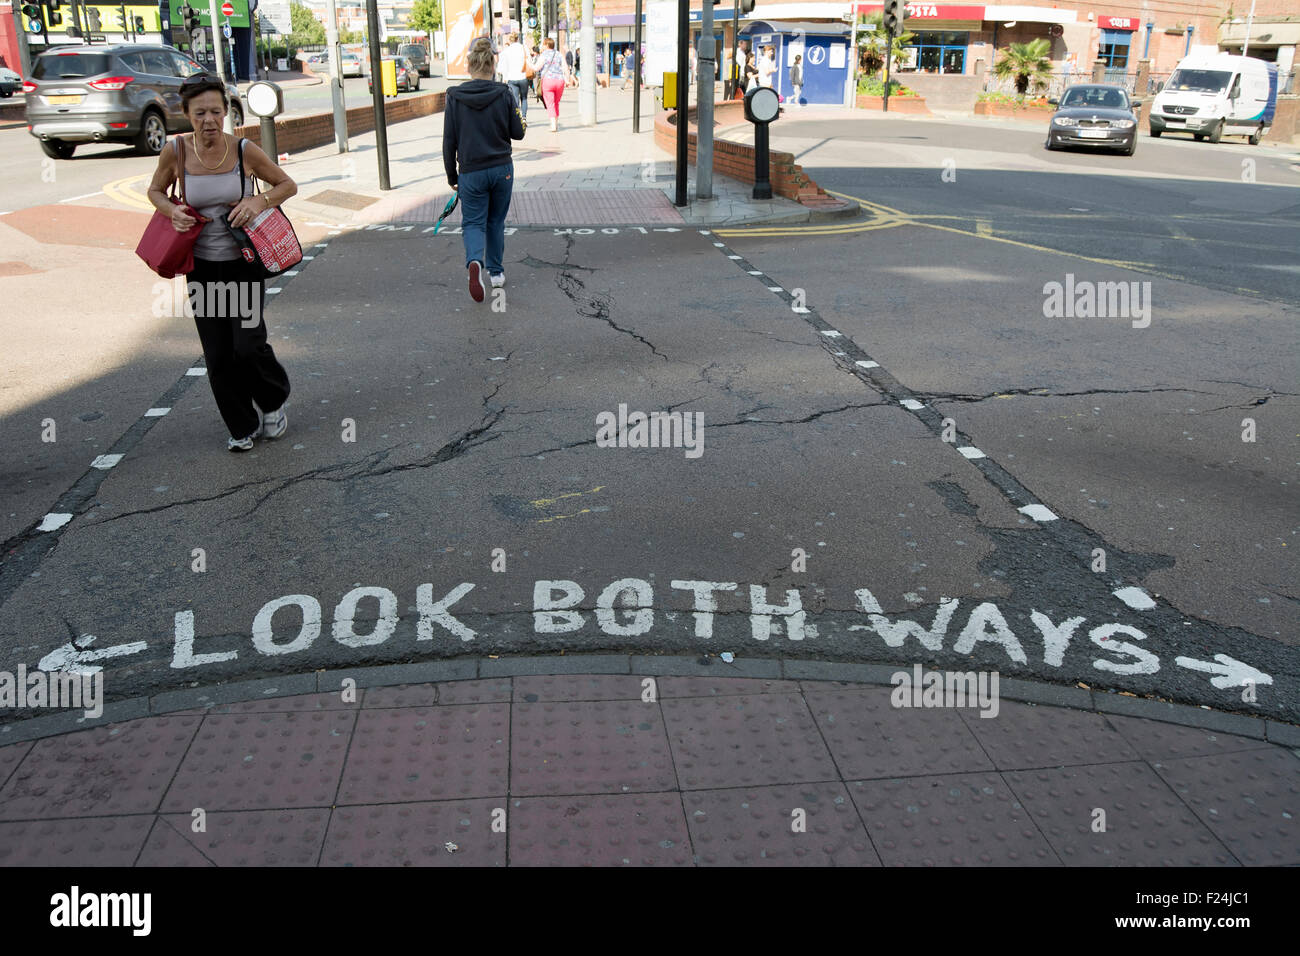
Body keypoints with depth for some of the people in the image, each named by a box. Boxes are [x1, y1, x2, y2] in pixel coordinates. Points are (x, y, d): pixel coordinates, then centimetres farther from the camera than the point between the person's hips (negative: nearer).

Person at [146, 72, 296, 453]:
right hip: (202, 265, 2)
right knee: (218, 356, 4)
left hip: (244, 262, -2)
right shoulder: (176, 152, -8)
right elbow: (155, 190, 9)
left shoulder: (244, 150, -11)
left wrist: (259, 201, -17)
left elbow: (288, 185, 2)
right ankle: (243, 426, 24)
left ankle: (273, 401, 20)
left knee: (248, 345, -12)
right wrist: (172, 211, -12)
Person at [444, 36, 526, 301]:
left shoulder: (455, 96, -8)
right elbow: (517, 133, -1)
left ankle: (475, 261, -23)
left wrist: (451, 175, 7)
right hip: (502, 169, 1)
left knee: (473, 222, 7)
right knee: (496, 222, 19)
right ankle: (496, 272, 27)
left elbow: (449, 141, -4)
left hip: (471, 172, -1)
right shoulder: (504, 94, -8)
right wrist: (523, 123, 23)